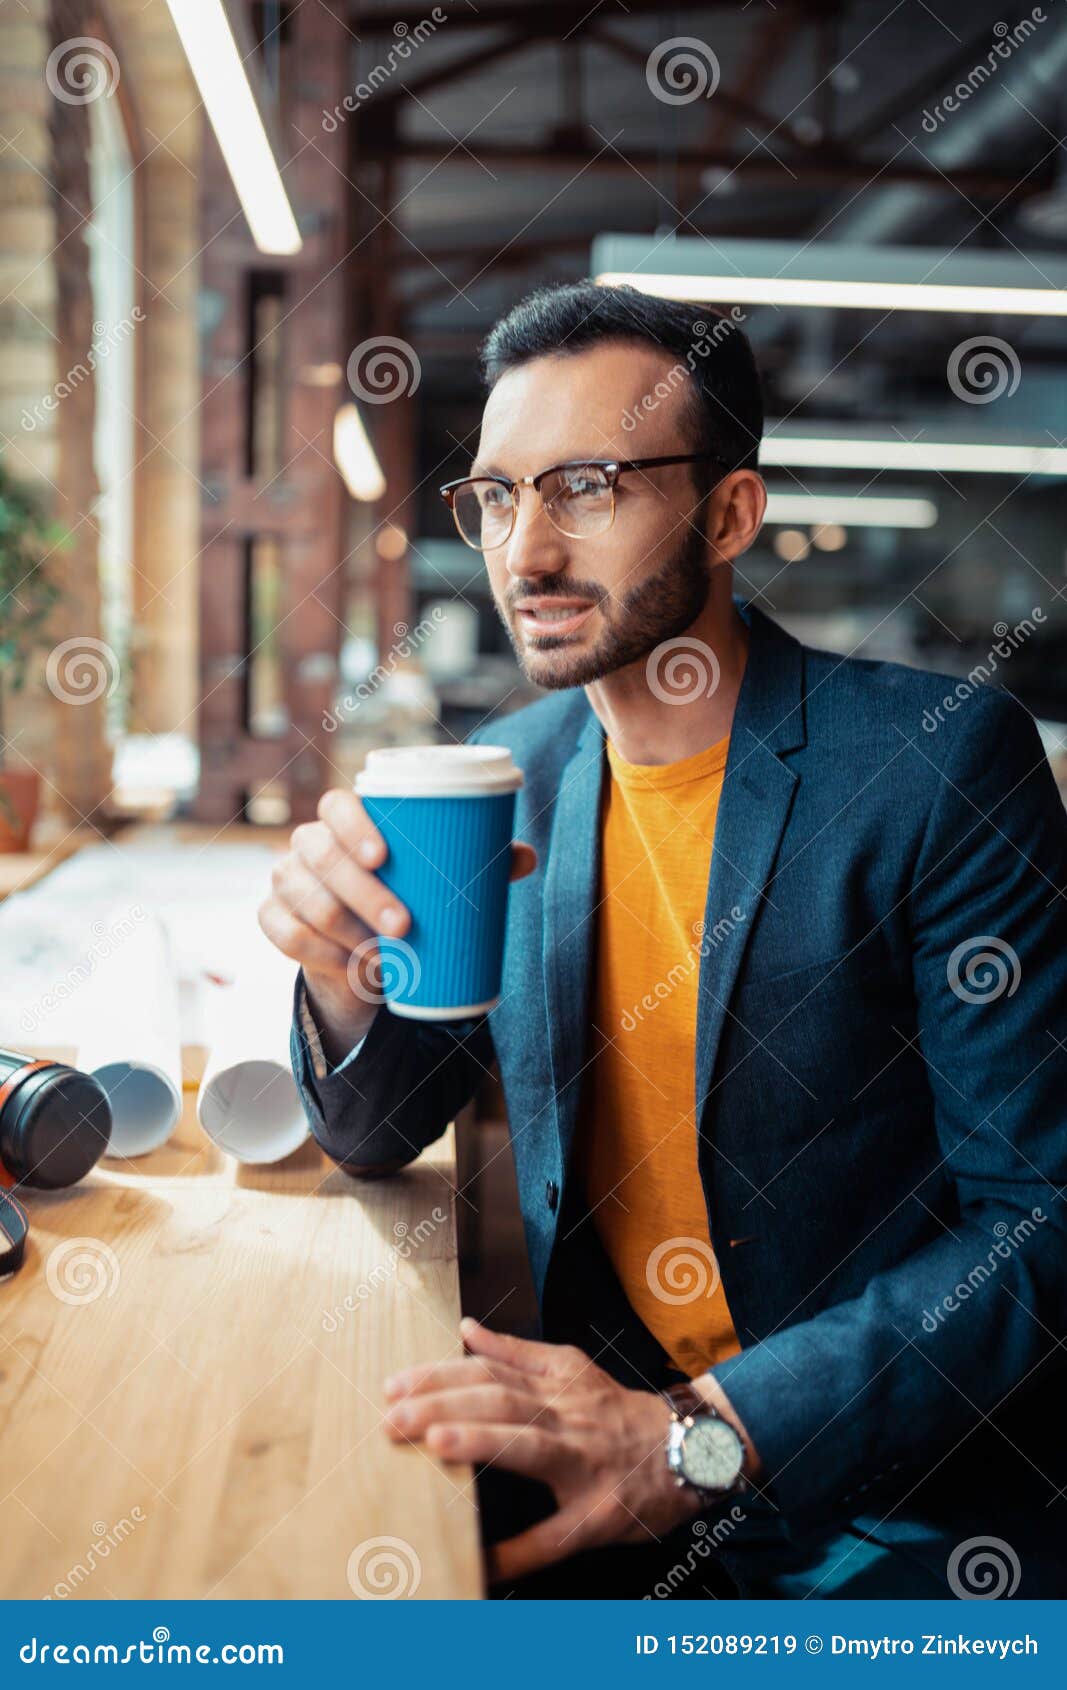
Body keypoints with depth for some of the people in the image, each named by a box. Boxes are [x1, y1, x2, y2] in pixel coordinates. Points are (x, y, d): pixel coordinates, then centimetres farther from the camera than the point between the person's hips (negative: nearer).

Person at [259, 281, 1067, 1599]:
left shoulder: (941, 760, -14)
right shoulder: (512, 774, 1)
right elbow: (375, 1138, 6)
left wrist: (704, 1434, -24)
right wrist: (349, 983, -16)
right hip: (603, 1418, 4)